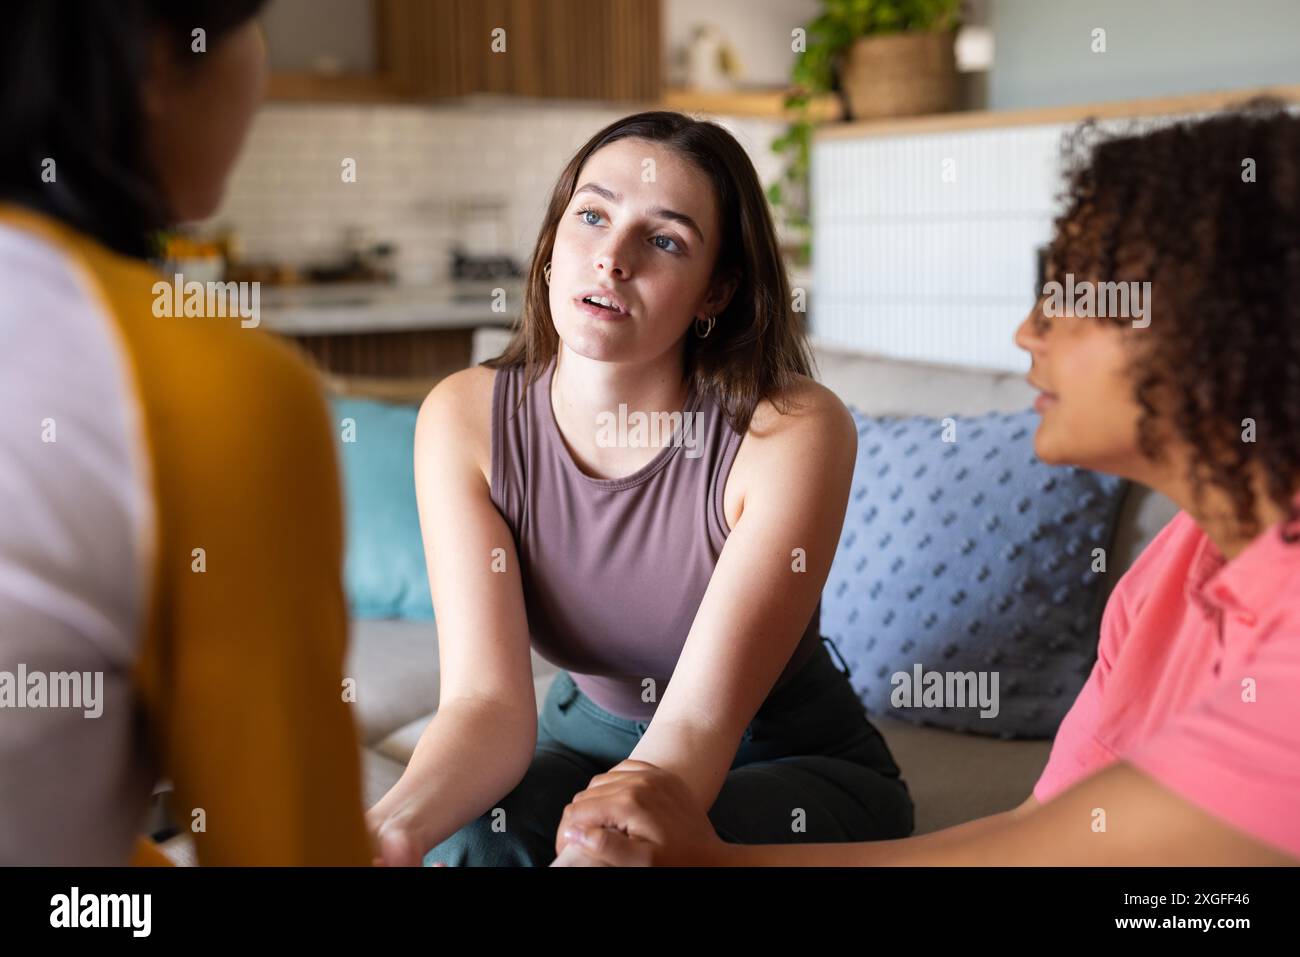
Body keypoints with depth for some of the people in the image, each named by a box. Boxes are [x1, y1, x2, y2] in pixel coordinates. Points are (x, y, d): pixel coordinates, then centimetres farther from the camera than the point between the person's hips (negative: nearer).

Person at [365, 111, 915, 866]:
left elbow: (698, 719, -31)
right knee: (471, 840, -29)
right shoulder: (465, 417, -16)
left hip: (800, 767, -2)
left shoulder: (791, 433, -26)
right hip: (589, 737, 3)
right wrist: (395, 823, -42)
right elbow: (488, 698, -22)